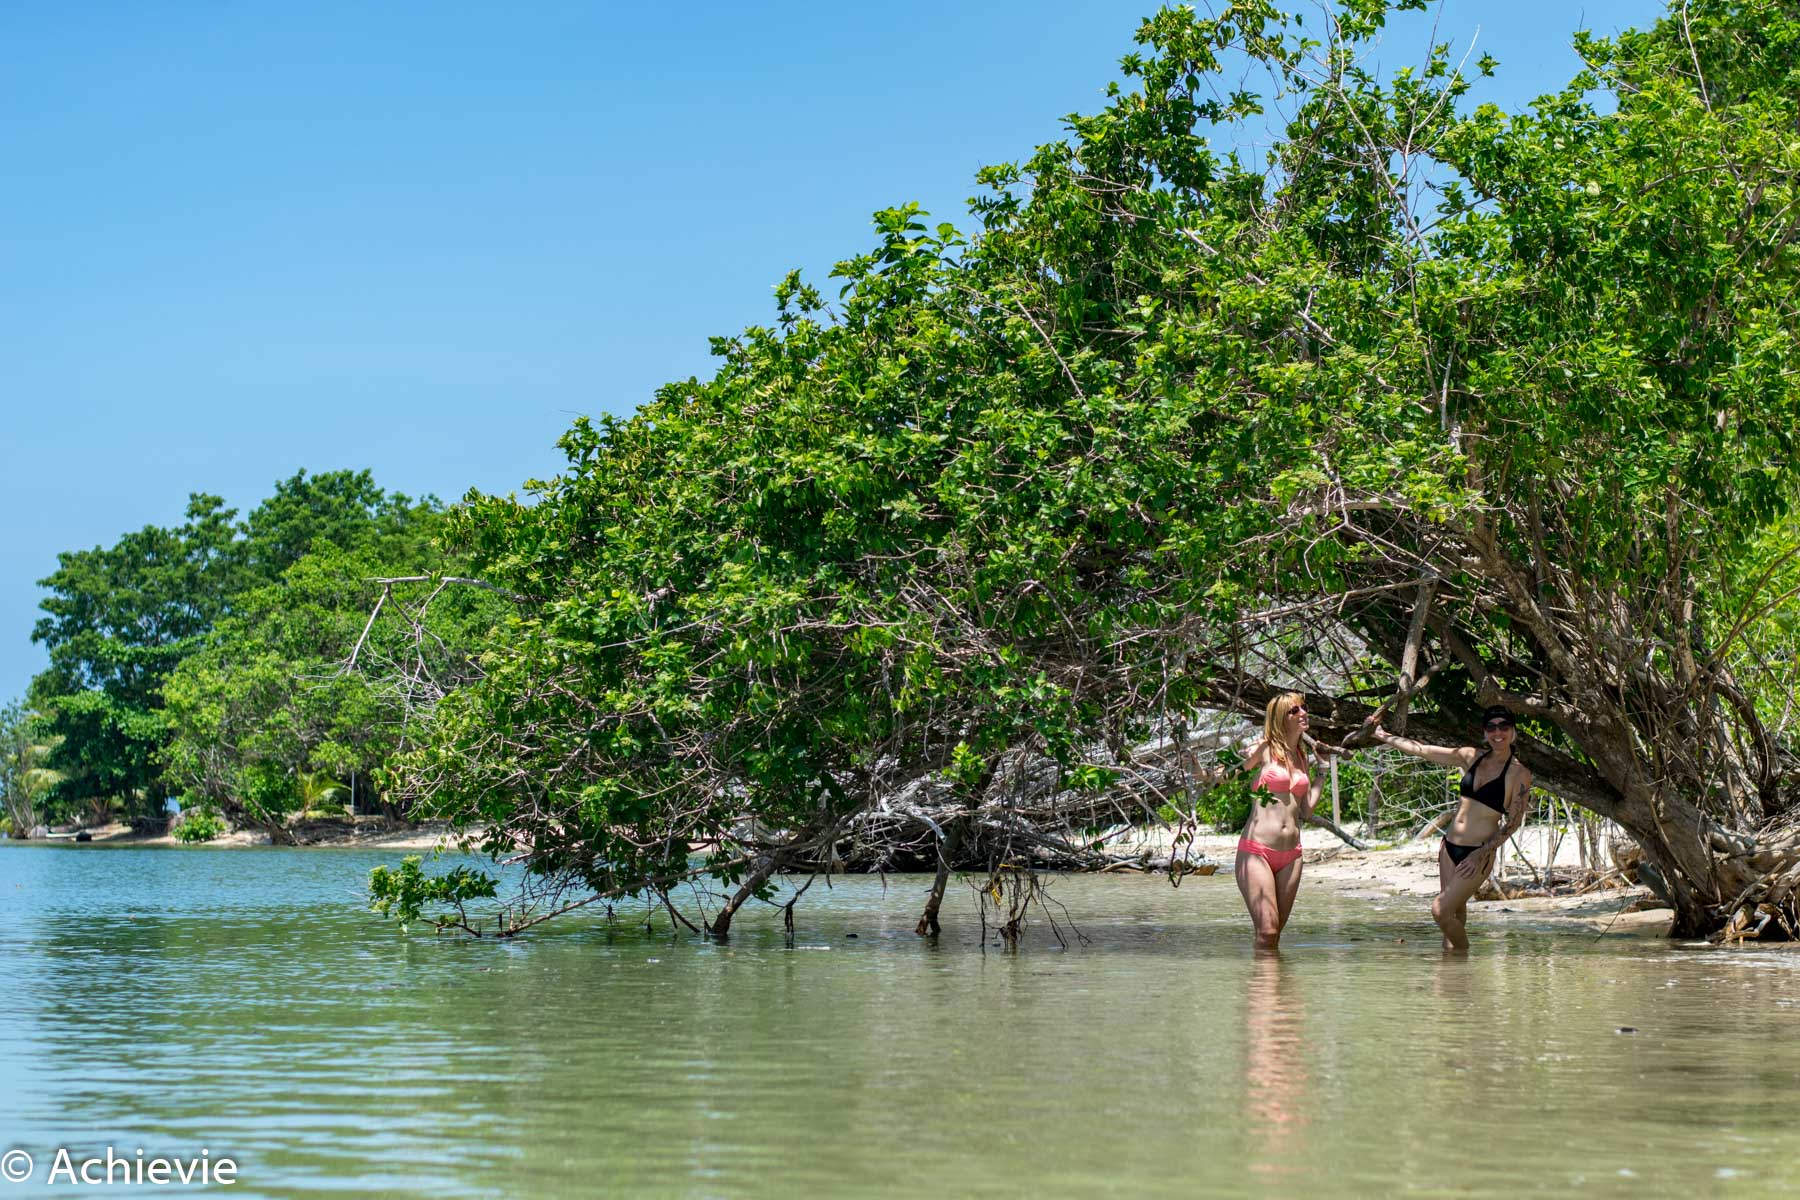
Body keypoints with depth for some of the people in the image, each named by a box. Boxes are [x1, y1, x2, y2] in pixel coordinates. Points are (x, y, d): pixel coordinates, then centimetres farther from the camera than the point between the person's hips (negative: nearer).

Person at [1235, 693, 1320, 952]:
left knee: (1276, 933, 6)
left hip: (1291, 854, 6)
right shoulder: (1264, 749, 0)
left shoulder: (1302, 758, 17)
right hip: (1257, 851, -6)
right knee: (1267, 931, -14)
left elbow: (1307, 811, 13)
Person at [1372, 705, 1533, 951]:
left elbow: (1513, 822, -8)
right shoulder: (1471, 757, 8)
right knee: (1456, 915, 9)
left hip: (1478, 855, -6)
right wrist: (1384, 737, 22)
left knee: (1441, 912, -13)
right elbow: (1422, 750, 16)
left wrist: (1482, 853, -13)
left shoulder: (1519, 773, -7)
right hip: (1450, 847, 6)